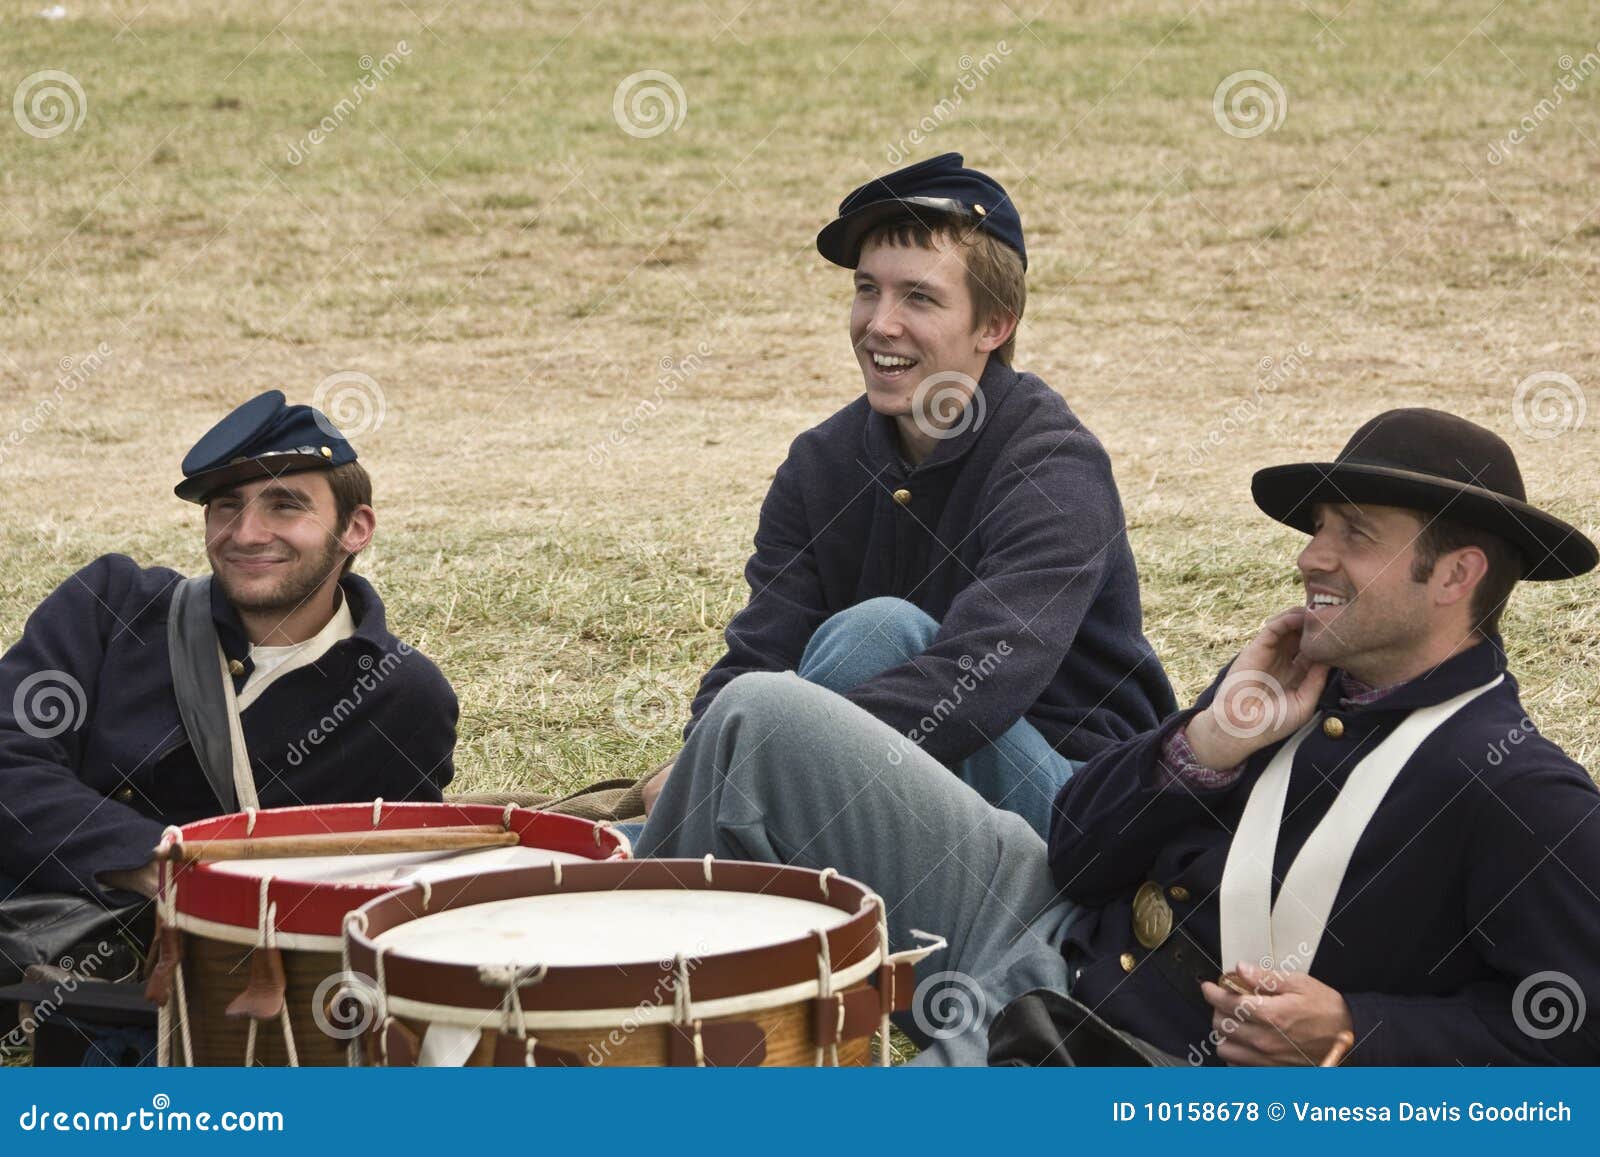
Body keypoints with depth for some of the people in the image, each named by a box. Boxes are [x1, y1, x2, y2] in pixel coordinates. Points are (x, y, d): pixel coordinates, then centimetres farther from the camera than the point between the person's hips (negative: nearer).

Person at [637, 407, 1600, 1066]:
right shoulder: (1301, 682, 9)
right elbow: (1079, 852, 7)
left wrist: (1352, 1033, -20)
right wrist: (1213, 737, -8)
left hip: (1142, 1069, -8)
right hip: (1050, 926, 8)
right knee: (768, 716, -2)